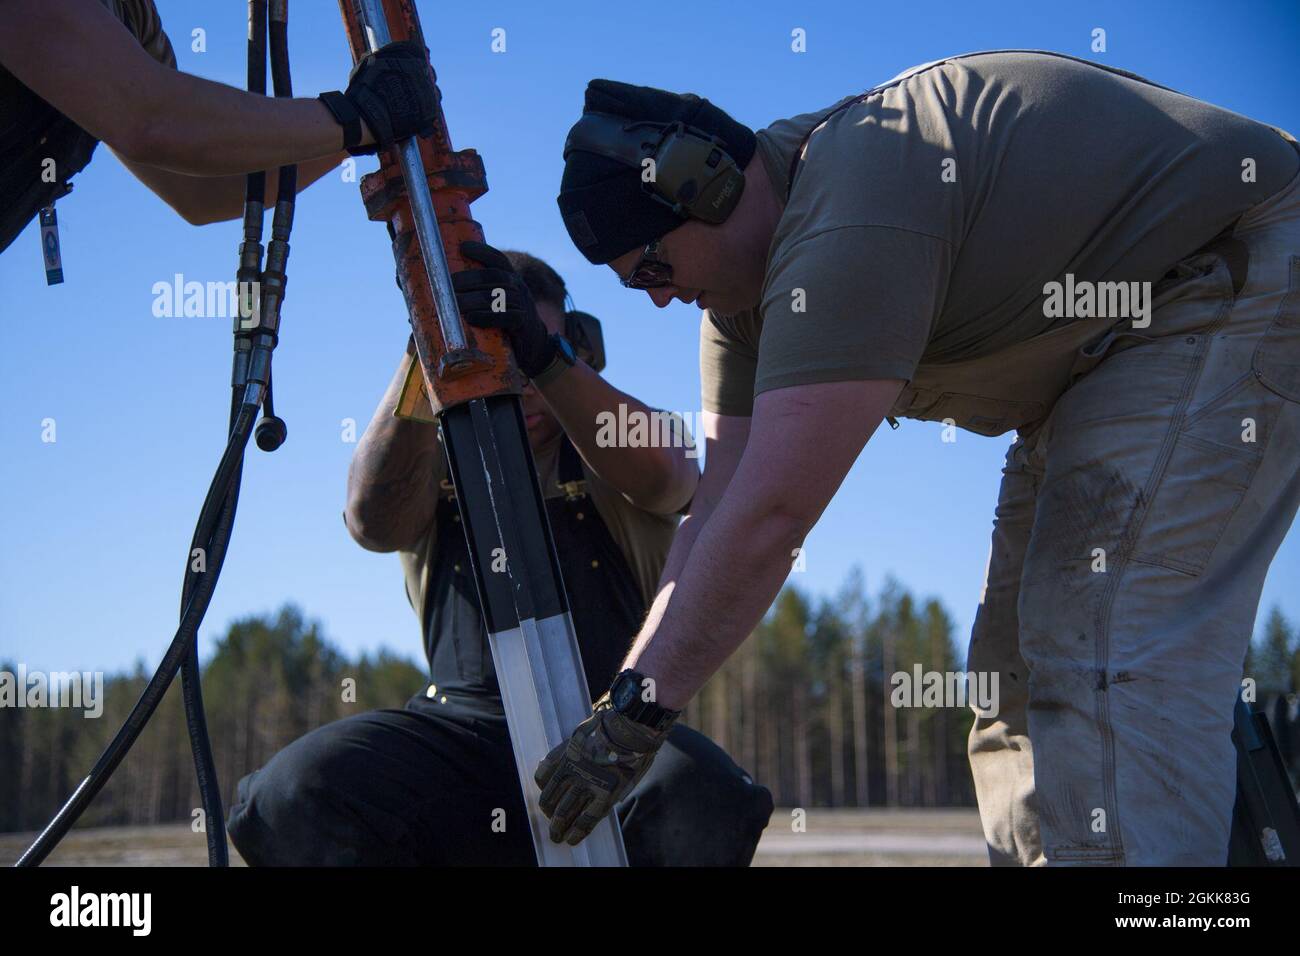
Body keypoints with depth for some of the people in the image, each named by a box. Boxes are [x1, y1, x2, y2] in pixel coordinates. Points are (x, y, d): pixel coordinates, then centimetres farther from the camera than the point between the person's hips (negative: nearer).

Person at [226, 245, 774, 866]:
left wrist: (541, 355, -33)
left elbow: (656, 477, -17)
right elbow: (373, 522, -11)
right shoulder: (432, 460, 14)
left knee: (701, 794, -36)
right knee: (295, 792, -28)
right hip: (461, 730, 1)